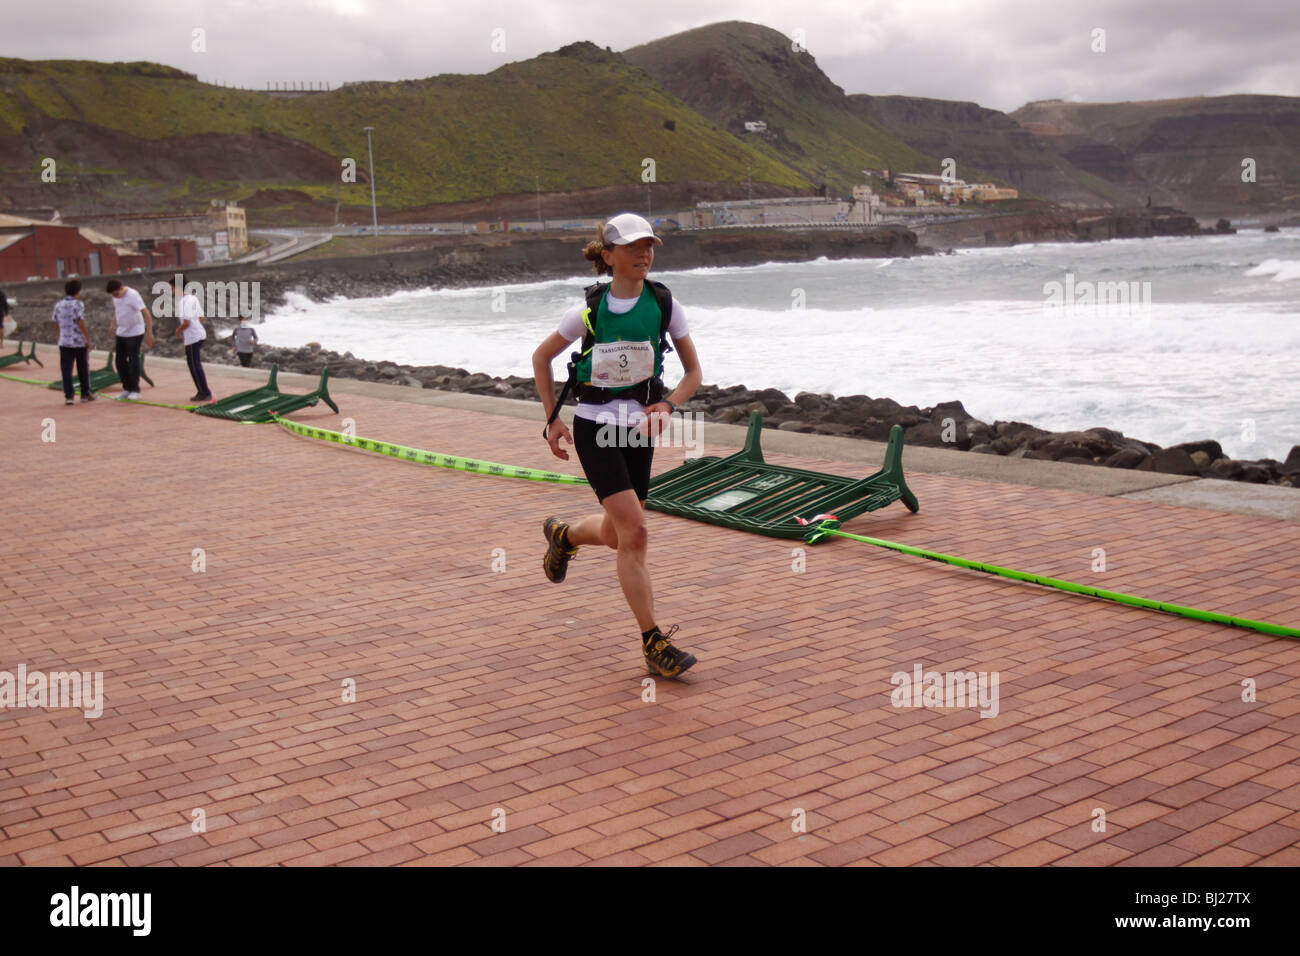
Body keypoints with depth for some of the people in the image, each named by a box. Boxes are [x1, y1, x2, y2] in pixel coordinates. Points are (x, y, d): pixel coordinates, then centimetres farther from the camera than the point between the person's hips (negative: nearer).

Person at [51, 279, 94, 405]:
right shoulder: (78, 304, -11)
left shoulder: (58, 305, 6)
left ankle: (68, 396, -4)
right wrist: (88, 339, -10)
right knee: (83, 369, 11)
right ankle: (85, 394, 20)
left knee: (66, 370, 3)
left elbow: (57, 324, 10)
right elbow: (81, 323, -16)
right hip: (80, 342, -3)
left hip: (64, 342, 3)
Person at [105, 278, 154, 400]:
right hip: (121, 333, 7)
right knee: (120, 361, 8)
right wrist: (113, 325, 11)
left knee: (133, 362, -4)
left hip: (134, 333, -7)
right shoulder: (116, 296, 1)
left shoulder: (133, 295, -21)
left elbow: (145, 313, -26)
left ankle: (135, 390, 5)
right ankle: (127, 389, 17)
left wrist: (149, 333, -31)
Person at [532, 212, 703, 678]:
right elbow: (541, 358, 7)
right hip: (595, 429, -4)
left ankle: (563, 535, 51)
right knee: (634, 531, -14)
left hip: (639, 429, 4)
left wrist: (666, 405, -14)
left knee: (617, 535, 15)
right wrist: (552, 419, 4)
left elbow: (693, 371, 4)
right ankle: (654, 644, -5)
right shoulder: (589, 311, -9)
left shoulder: (665, 304, -3)